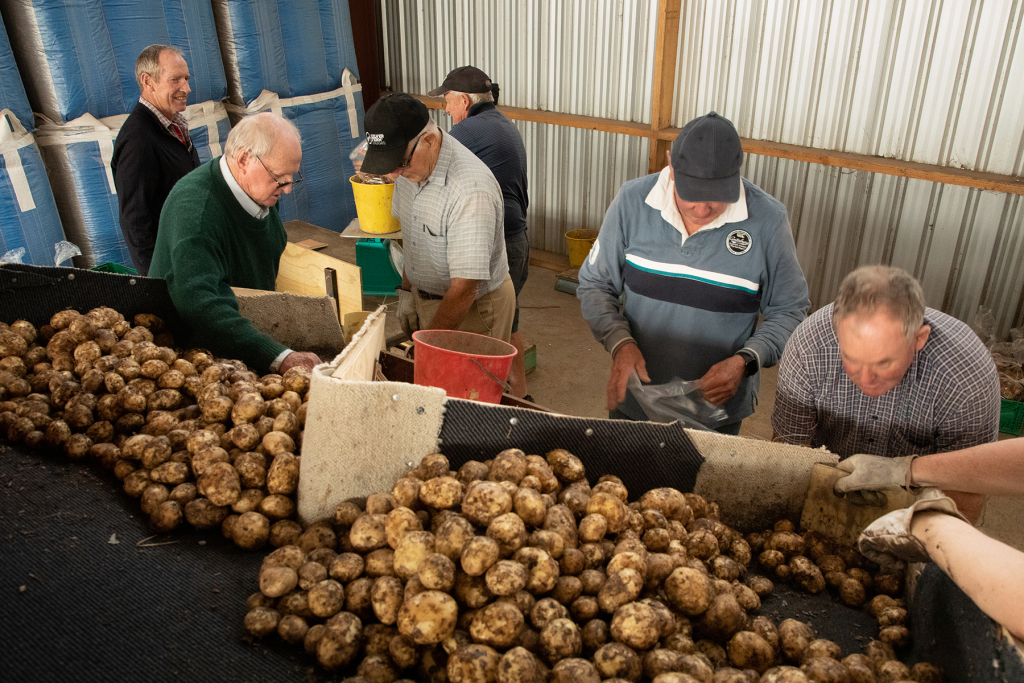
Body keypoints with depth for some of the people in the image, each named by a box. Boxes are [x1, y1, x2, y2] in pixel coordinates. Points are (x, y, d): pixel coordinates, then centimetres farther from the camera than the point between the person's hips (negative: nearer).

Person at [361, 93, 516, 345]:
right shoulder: (410, 166, -5)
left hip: (473, 309, -7)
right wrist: (407, 290, 11)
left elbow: (464, 289, -31)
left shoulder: (471, 190, -33)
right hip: (426, 296, 7)